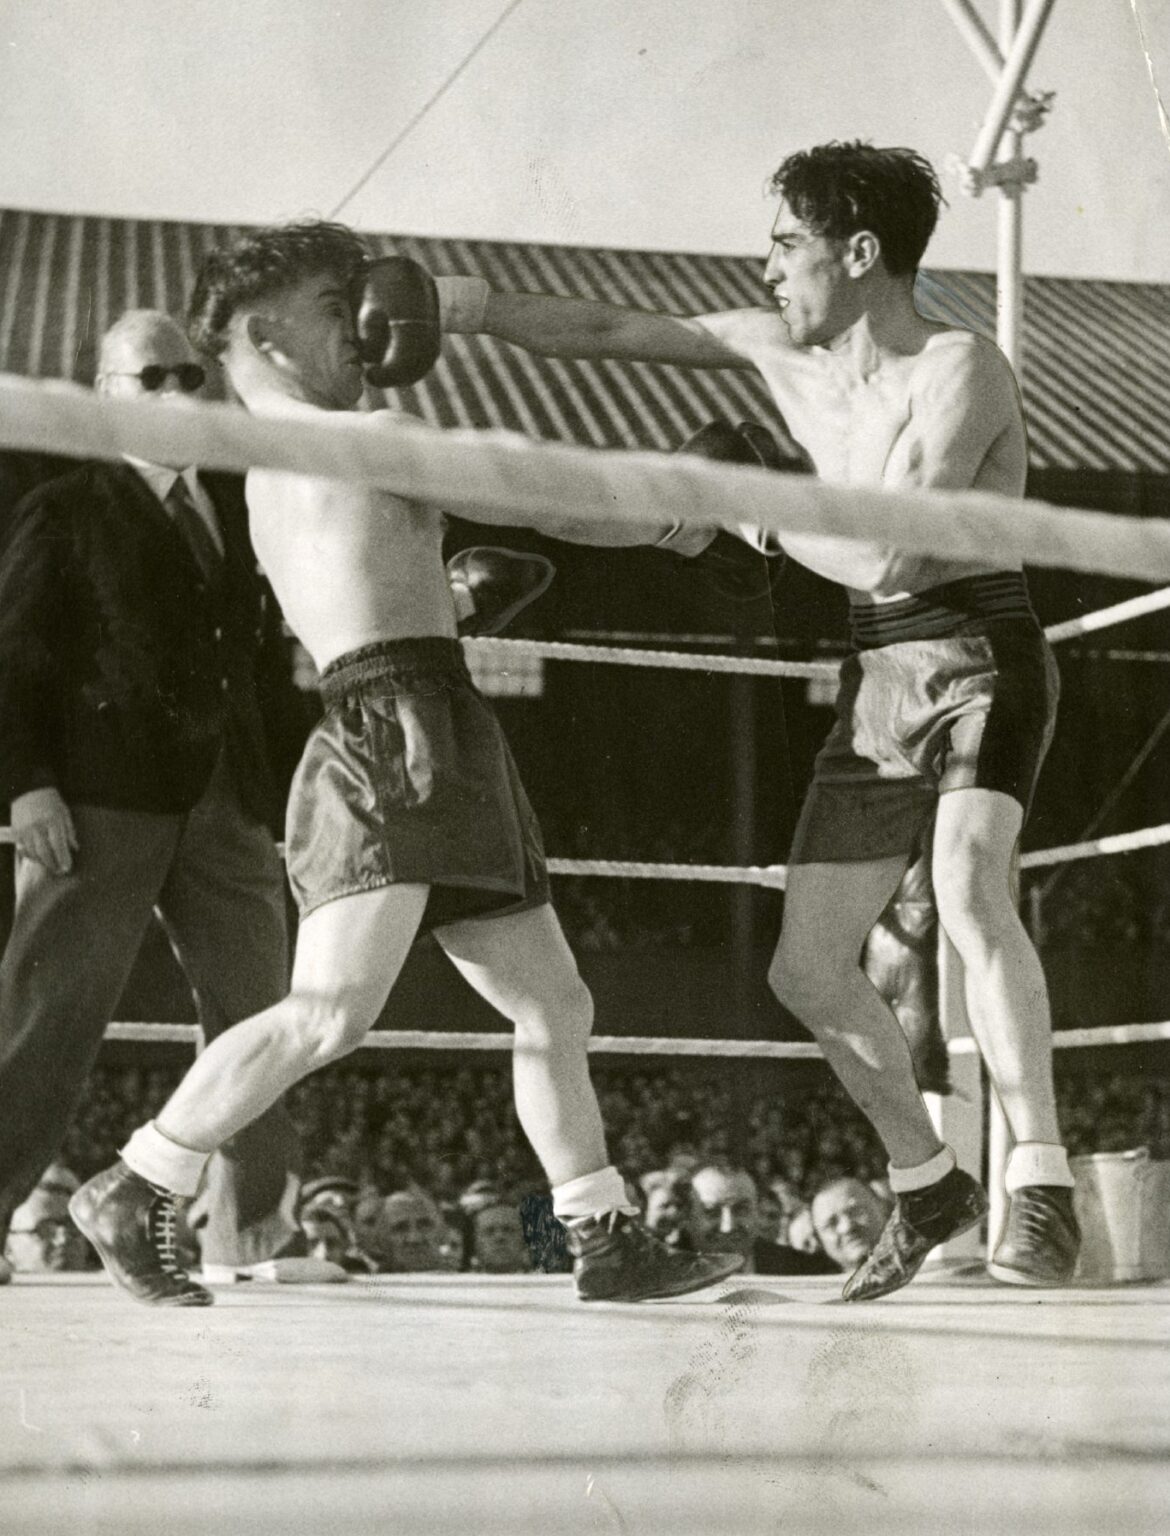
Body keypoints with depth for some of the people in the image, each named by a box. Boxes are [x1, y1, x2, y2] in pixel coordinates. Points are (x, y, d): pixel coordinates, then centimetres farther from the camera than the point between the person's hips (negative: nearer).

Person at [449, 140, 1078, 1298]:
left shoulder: (961, 369, -16)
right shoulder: (781, 350, 8)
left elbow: (887, 561, -24)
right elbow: (612, 334, 16)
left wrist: (752, 516, -8)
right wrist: (466, 310, 10)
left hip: (980, 660, -8)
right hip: (877, 683, 8)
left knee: (969, 892, -34)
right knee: (806, 972, 4)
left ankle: (1039, 1194, -32)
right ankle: (925, 1185, 25)